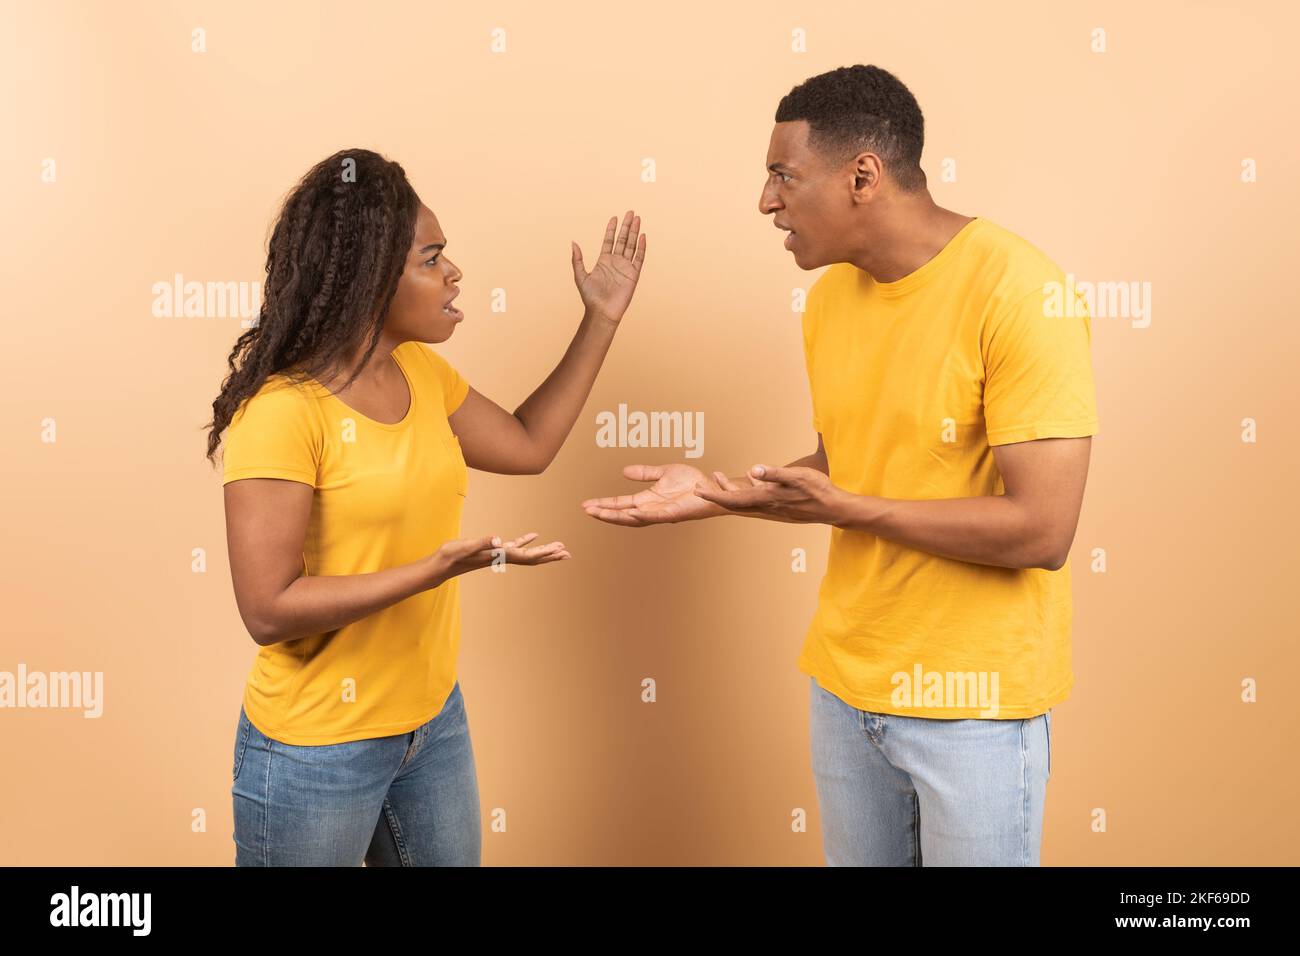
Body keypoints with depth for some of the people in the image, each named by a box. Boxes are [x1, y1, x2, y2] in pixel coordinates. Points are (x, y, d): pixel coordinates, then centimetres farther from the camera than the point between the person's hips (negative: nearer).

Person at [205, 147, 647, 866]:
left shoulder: (422, 374, 2)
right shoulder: (284, 410, -21)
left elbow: (527, 444, 15)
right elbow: (268, 609, -23)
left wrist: (601, 318, 12)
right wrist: (436, 569, -31)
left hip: (434, 719, 7)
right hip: (316, 748, -7)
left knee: (452, 857, 21)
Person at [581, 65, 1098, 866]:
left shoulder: (1019, 293, -19)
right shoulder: (829, 297, 3)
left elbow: (1041, 530, -22)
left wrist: (846, 511, -20)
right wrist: (716, 493, -1)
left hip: (974, 698, -6)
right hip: (846, 680, 6)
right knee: (856, 856, 19)